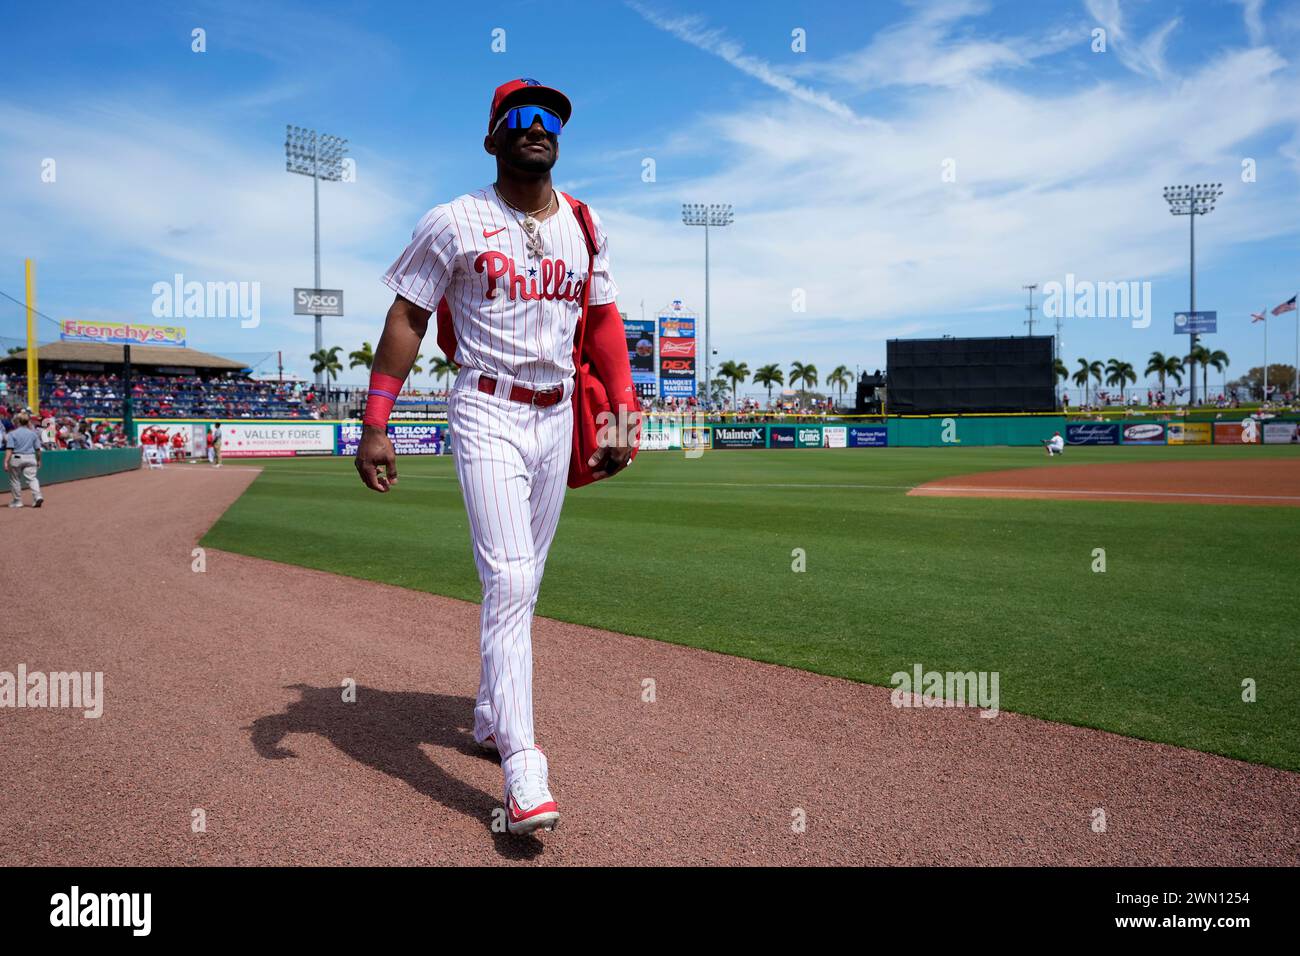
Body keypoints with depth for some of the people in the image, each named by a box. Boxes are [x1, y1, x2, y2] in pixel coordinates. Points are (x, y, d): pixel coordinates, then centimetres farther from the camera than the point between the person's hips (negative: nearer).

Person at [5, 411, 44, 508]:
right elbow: (37, 449, 9)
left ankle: (17, 501, 16)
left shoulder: (12, 434, -4)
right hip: (30, 458, 3)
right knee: (31, 478, -1)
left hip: (16, 458, -3)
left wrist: (6, 461, -14)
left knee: (15, 480, 10)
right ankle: (37, 496, -23)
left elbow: (9, 449, -12)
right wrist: (38, 460, 19)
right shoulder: (32, 433, 7)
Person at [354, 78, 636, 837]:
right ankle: (523, 768, -11)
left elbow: (603, 321, 14)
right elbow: (407, 318, -3)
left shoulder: (584, 226, 11)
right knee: (509, 582, -14)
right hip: (488, 414, -5)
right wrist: (376, 424, -10)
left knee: (523, 584, 13)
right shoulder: (455, 223, -3)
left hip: (556, 417, 5)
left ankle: (491, 717, 31)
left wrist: (624, 414, 5)